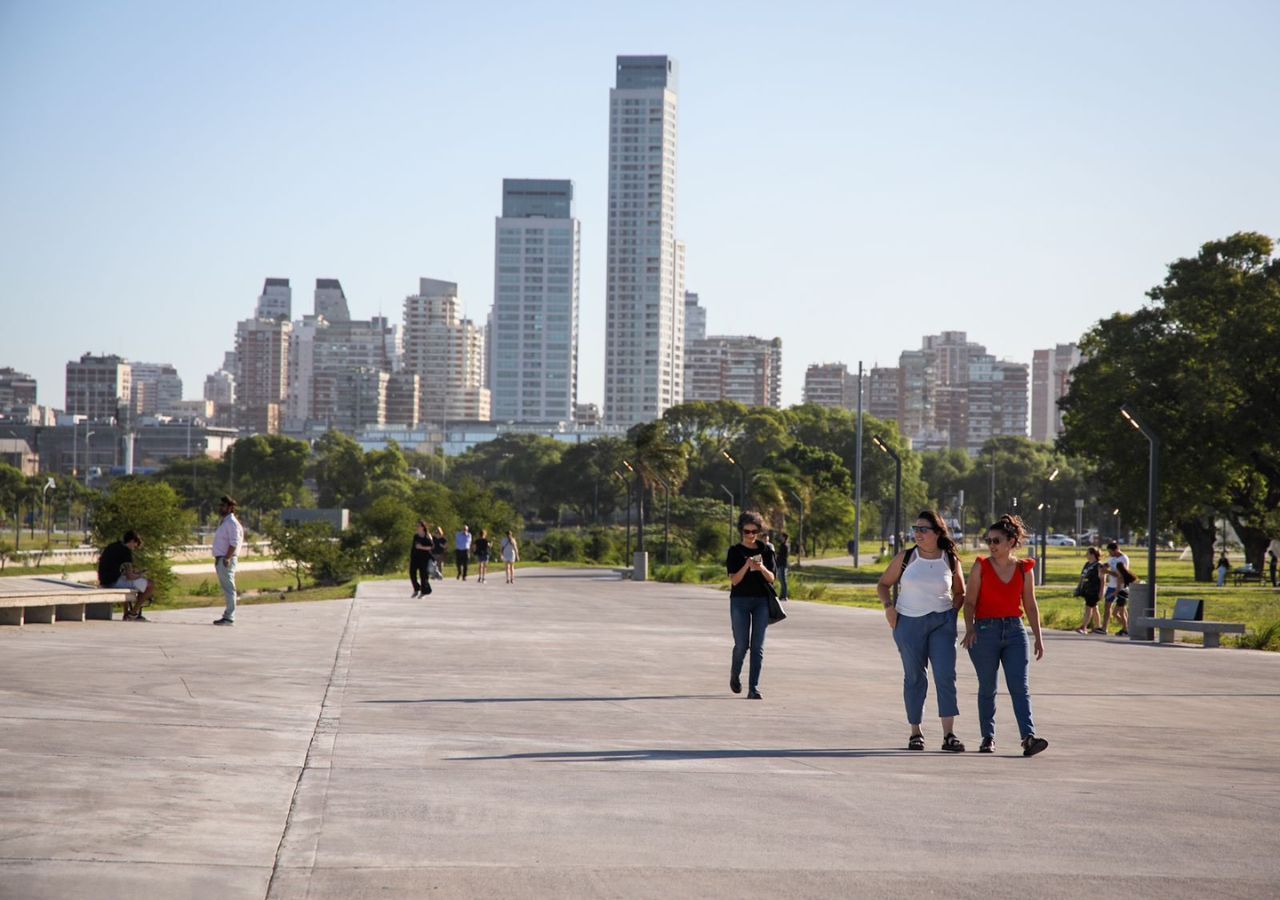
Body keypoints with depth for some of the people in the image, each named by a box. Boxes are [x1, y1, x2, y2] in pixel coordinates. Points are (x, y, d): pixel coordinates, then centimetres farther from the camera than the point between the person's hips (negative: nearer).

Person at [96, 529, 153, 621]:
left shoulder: (111, 546, 15)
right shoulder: (126, 551, -11)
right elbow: (130, 576, -18)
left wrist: (131, 571, 24)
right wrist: (139, 575, 6)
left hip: (104, 582, 9)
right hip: (115, 581, -9)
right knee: (150, 587, -5)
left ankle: (127, 615, 35)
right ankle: (133, 613, 6)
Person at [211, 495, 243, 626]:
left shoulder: (232, 523, -11)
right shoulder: (223, 522, 19)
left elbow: (234, 543, -19)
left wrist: (227, 558, -24)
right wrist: (218, 559, 18)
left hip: (227, 560, -10)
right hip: (220, 559, 10)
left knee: (229, 589, -9)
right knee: (226, 589, 12)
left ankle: (229, 617, -10)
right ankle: (227, 615, 17)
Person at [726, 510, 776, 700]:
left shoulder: (765, 551, 7)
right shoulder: (735, 552, 1)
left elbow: (771, 578, 4)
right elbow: (734, 580, -6)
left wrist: (762, 568, -16)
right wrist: (747, 566, -21)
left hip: (761, 601, 2)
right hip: (740, 601, -2)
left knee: (758, 647, -4)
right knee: (741, 645, -2)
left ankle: (754, 689, -3)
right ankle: (734, 674, 28)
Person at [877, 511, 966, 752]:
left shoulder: (950, 561, 3)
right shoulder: (906, 558, 1)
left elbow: (960, 593, 18)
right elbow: (883, 584, 10)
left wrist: (952, 613, 2)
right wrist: (888, 606, -6)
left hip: (942, 622, 0)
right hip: (909, 623, 0)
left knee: (946, 675, -11)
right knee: (915, 677, 6)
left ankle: (949, 735, -12)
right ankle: (915, 733, 16)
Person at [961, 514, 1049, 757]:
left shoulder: (1024, 569, 6)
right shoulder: (981, 567, 1)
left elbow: (1030, 605, 12)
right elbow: (970, 602, -1)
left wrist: (1038, 637, 11)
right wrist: (970, 628, -16)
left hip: (1015, 631, 1)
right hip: (985, 630, -1)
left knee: (1020, 687, -10)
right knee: (987, 688, 6)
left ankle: (1029, 737, -20)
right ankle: (988, 737, 16)